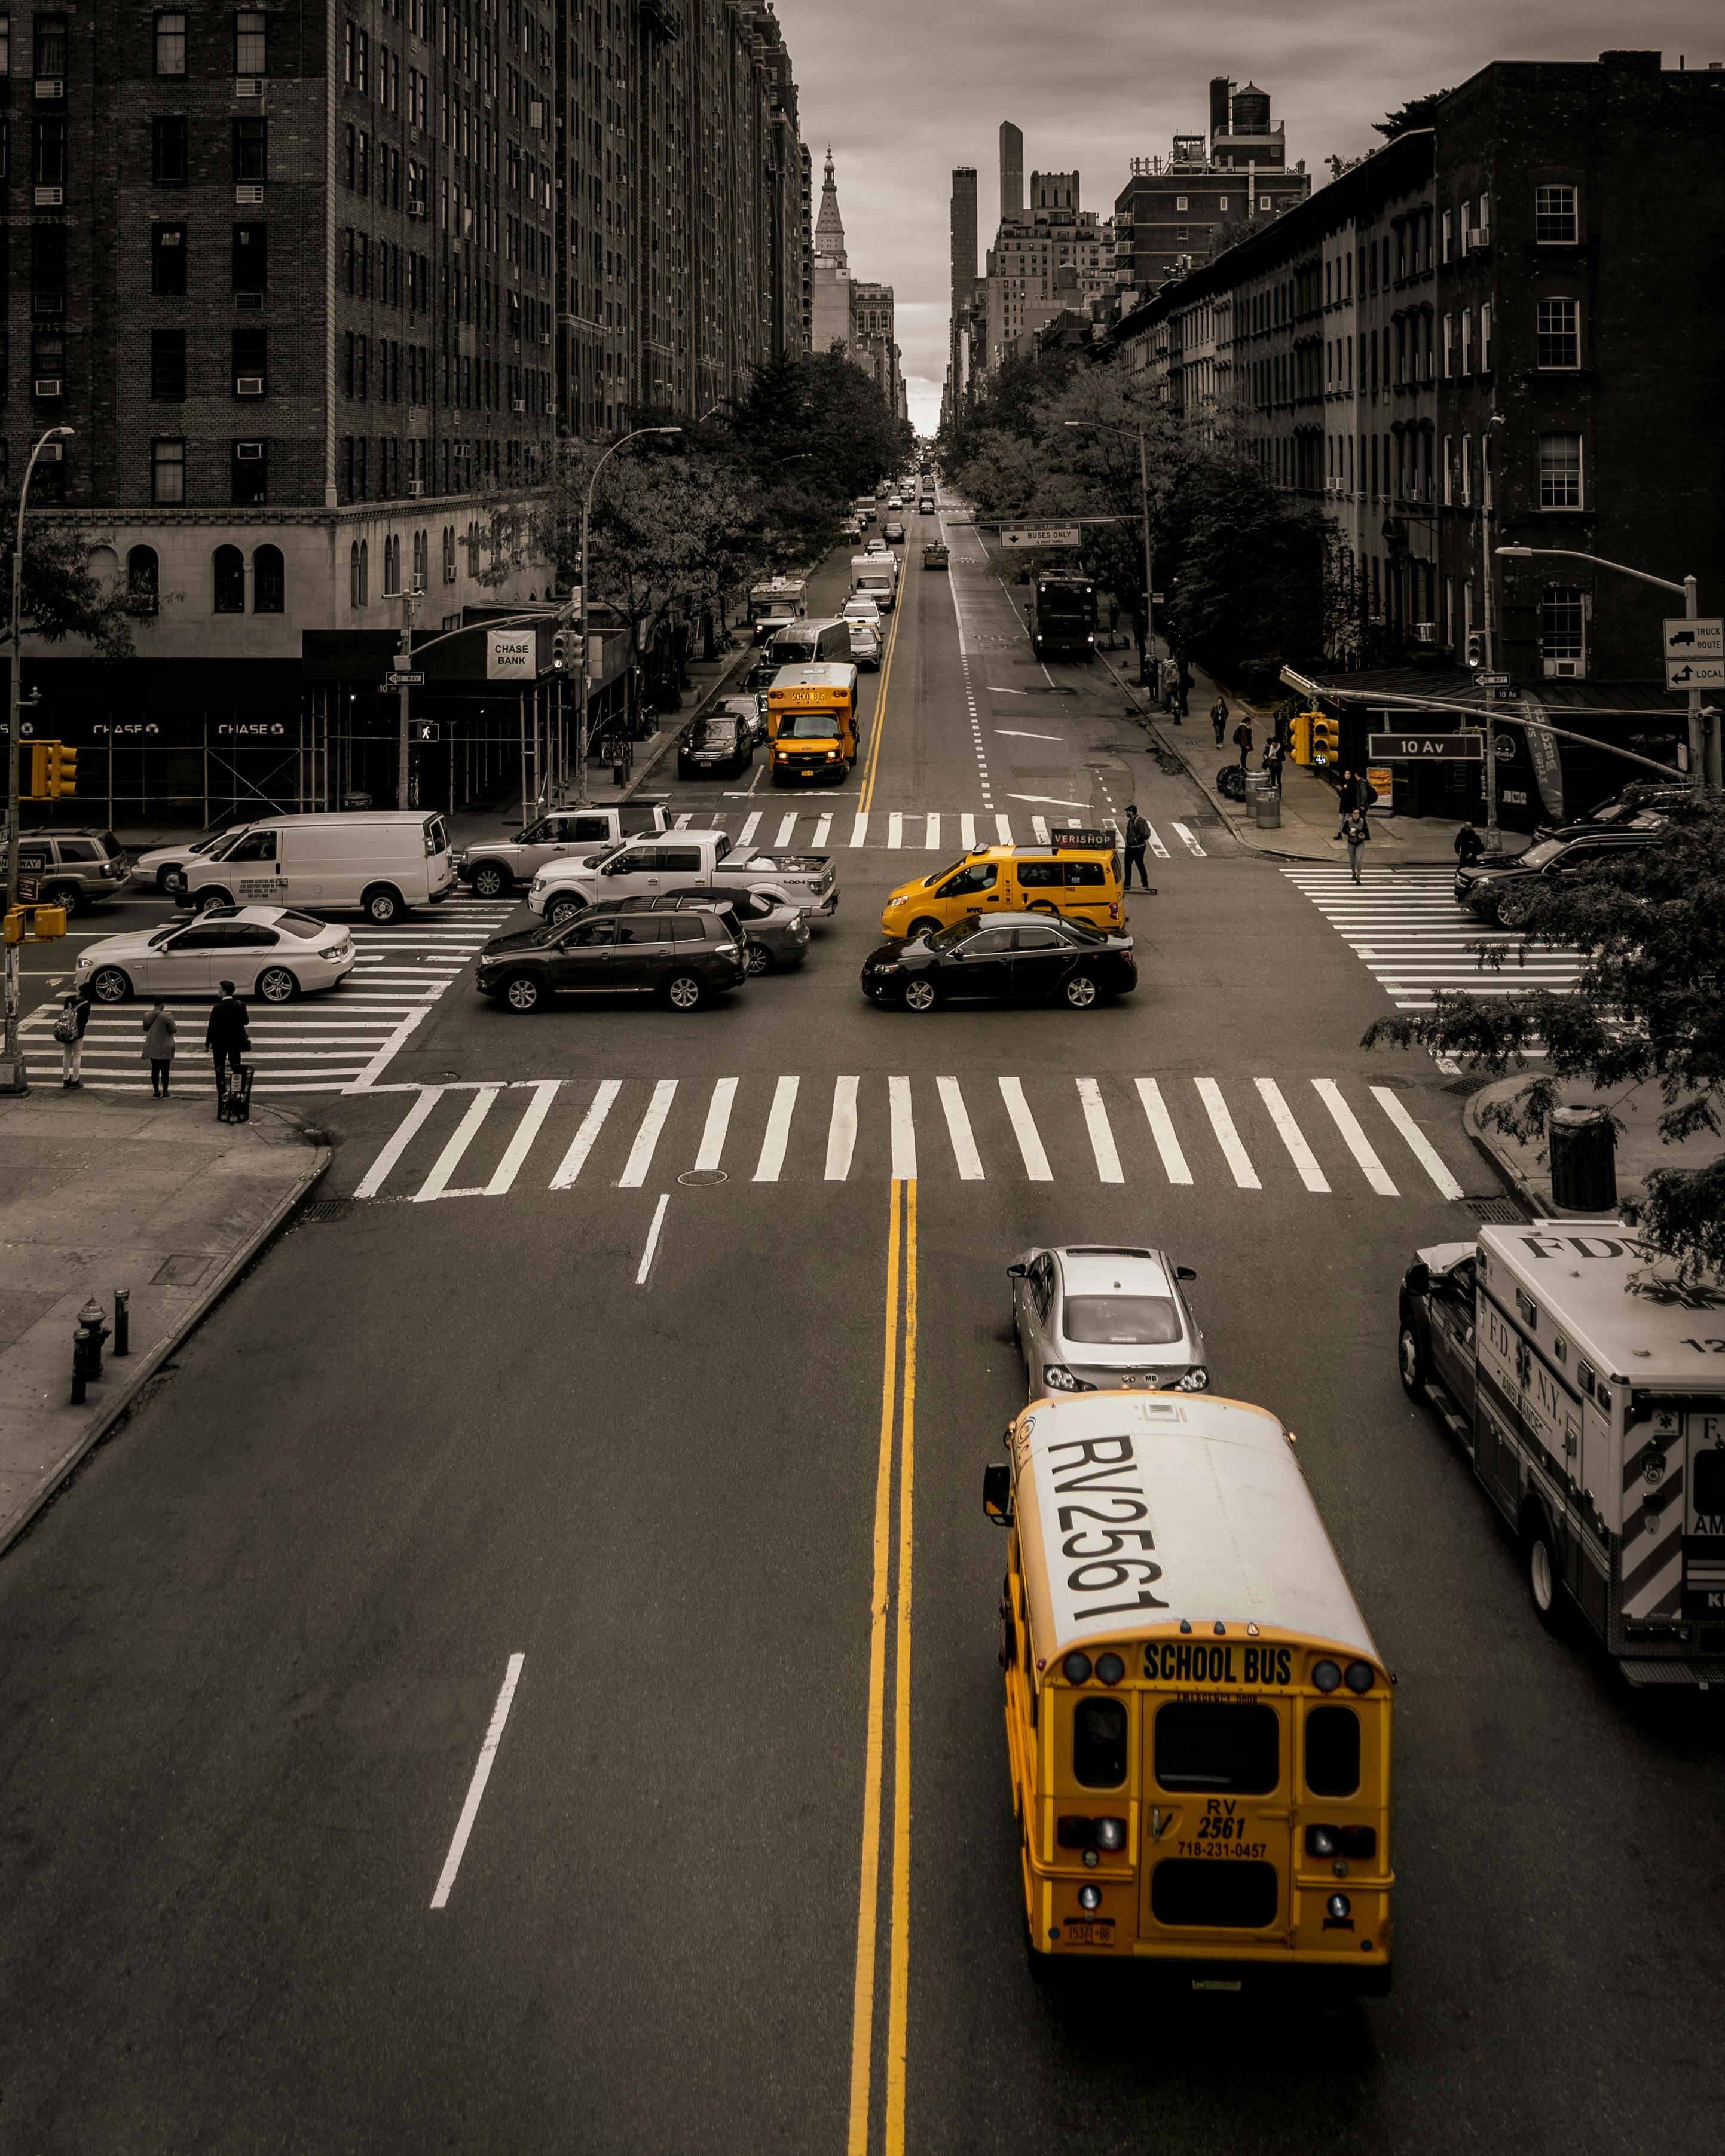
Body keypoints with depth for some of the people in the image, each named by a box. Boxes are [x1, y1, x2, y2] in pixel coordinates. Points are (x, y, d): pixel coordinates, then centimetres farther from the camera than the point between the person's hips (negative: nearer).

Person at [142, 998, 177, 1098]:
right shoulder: (166, 1016, -17)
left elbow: (145, 1029, 13)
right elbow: (173, 1030, -13)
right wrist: (177, 1028, 8)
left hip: (152, 1047, 5)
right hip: (165, 1048, -5)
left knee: (155, 1069, 12)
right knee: (165, 1070, 3)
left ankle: (156, 1091, 15)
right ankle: (165, 1093, 6)